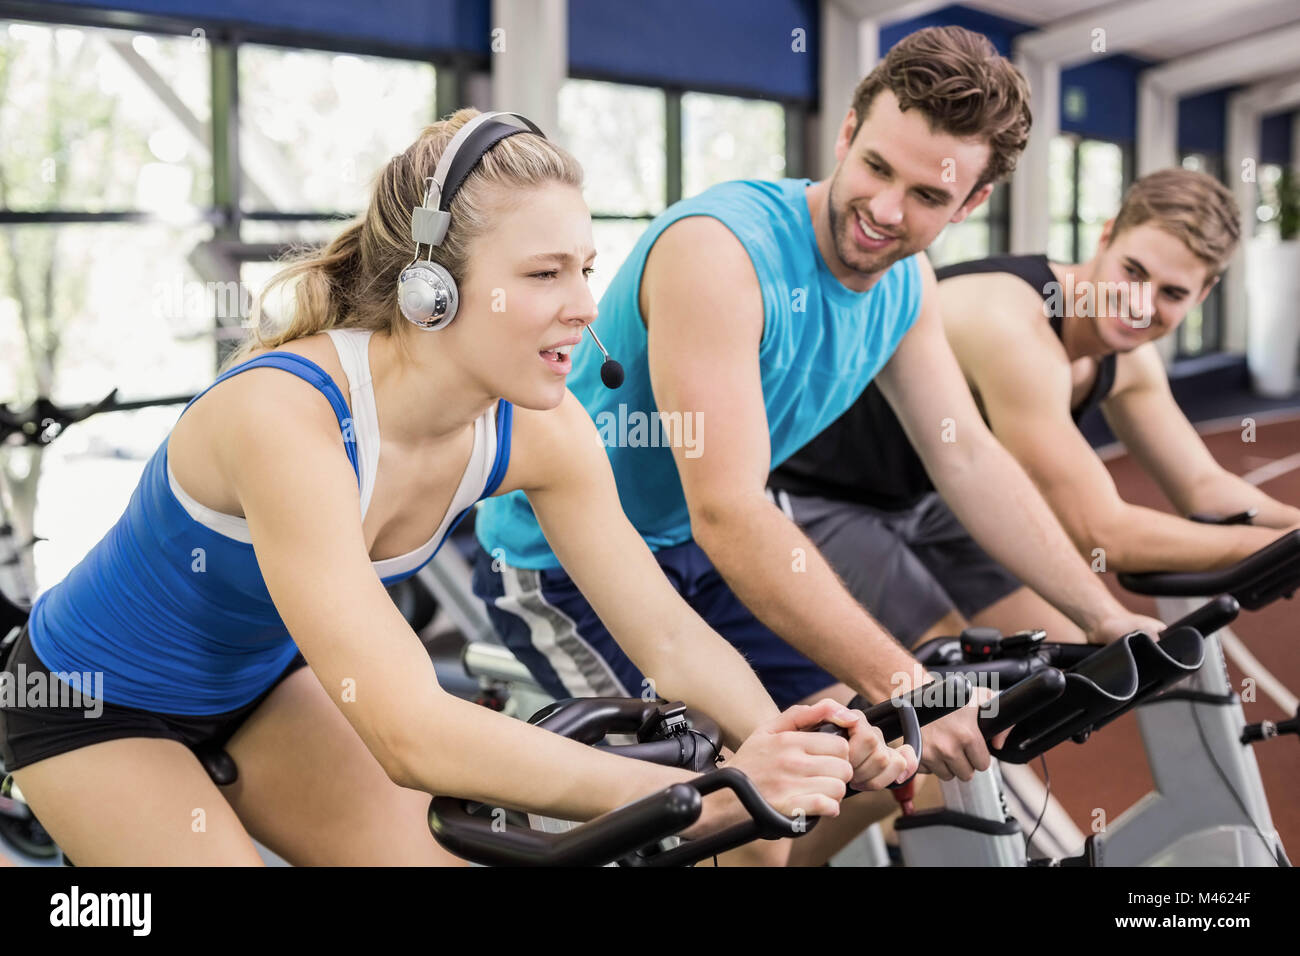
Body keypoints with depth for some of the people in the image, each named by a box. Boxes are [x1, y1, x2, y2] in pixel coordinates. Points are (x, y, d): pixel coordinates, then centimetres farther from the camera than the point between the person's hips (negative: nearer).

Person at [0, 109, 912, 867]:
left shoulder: (538, 427, -19)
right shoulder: (285, 416, -37)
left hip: (261, 680, 6)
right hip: (99, 703, -5)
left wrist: (795, 756, -33)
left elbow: (672, 637, -15)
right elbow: (409, 733, -43)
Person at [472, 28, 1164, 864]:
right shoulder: (719, 252, -30)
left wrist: (1105, 615, 0)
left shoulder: (908, 282, -5)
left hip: (690, 551, 8)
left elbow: (972, 459, 3)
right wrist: (902, 683, -38)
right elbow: (729, 515, -36)